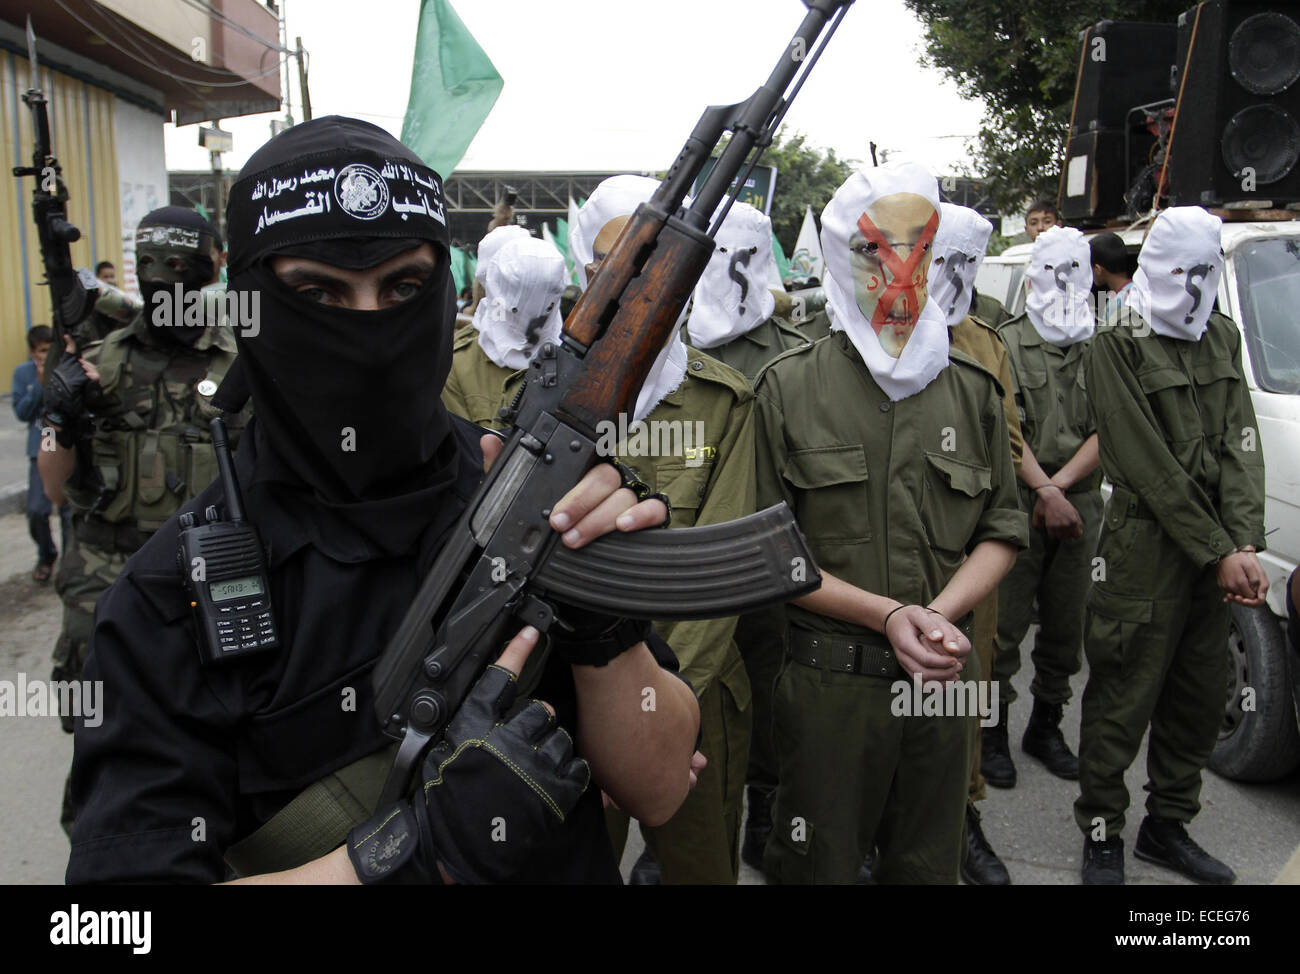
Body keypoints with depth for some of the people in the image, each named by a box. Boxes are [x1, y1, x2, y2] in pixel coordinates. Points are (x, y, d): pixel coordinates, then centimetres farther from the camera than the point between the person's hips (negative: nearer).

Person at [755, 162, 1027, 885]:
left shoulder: (974, 389, 7)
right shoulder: (791, 386, -5)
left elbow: (1002, 531, 6)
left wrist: (941, 613, -12)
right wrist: (887, 615, -15)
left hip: (945, 675, 4)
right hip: (827, 680, -3)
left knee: (929, 865, 20)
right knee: (816, 866, 12)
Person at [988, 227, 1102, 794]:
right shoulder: (1008, 343, 0)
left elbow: (1106, 430, 2)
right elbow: (1008, 429, -8)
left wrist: (1060, 484, -11)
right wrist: (1045, 492, -17)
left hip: (1080, 502, 4)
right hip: (1019, 501, -3)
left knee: (1066, 626, 11)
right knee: (1006, 624, 0)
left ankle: (1046, 725, 28)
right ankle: (994, 732, 14)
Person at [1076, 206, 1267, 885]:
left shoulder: (1222, 337, 12)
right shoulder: (1118, 345, -9)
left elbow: (1241, 445, 3)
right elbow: (1151, 466, -14)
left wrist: (1245, 546, -10)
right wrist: (1219, 552, -13)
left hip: (1218, 553, 7)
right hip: (1145, 549, -7)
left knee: (1200, 700, 16)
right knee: (1123, 703, 2)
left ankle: (1167, 827, 33)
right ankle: (1101, 835, 20)